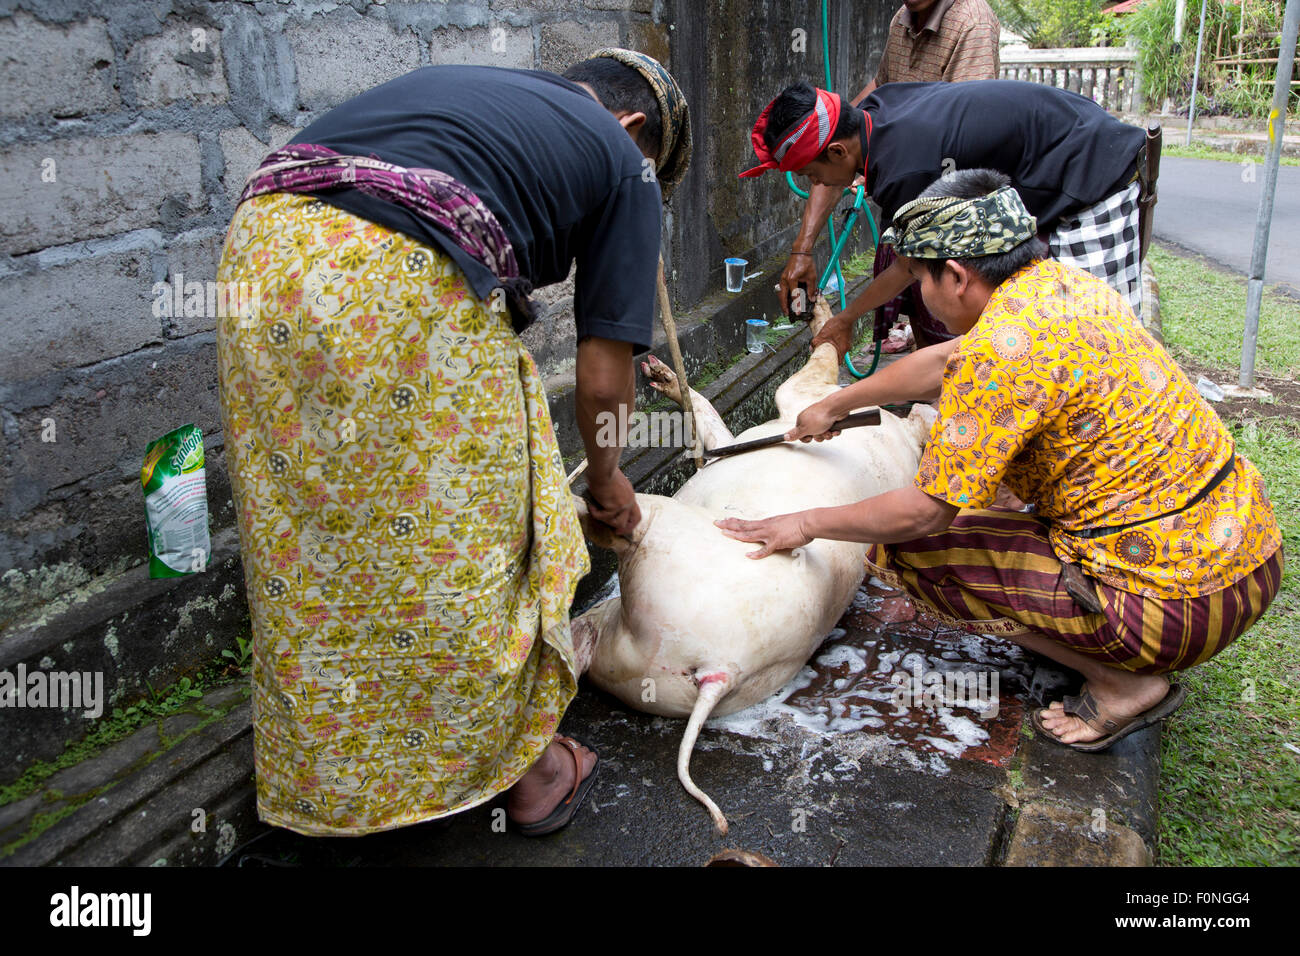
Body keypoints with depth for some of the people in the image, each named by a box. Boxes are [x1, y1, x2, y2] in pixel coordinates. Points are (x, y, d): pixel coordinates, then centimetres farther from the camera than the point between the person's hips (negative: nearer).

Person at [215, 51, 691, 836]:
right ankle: (527, 770, 30)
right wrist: (607, 476, 30)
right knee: (472, 543, 11)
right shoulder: (622, 160, 15)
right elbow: (603, 381, 12)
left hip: (259, 248, 7)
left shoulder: (464, 85, 31)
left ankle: (329, 776, 40)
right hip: (402, 281, -7)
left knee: (301, 542, 20)